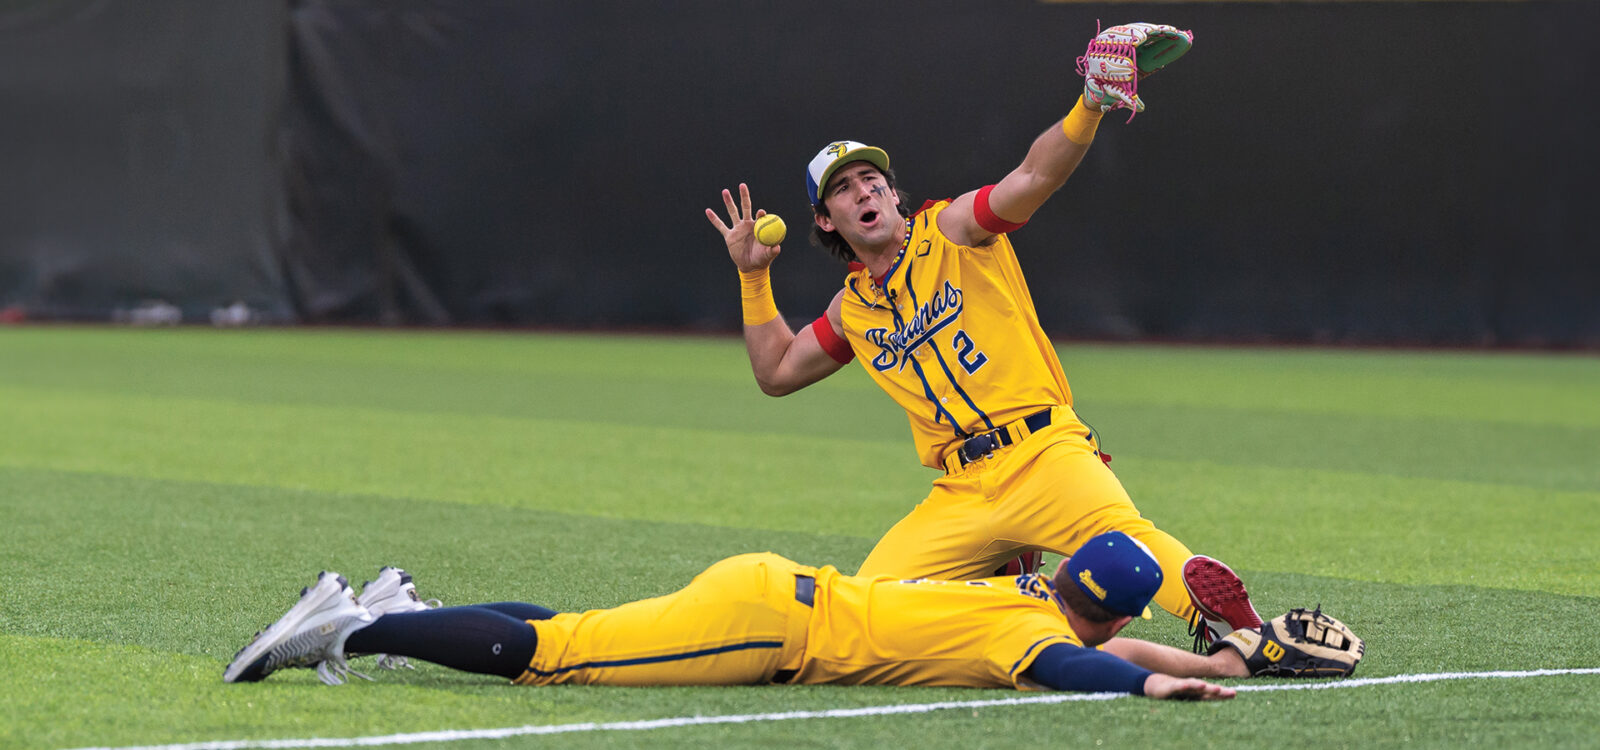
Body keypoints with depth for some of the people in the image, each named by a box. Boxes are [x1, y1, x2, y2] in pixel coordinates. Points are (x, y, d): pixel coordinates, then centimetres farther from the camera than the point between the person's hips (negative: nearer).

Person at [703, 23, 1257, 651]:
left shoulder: (950, 230, 7)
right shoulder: (854, 306, 21)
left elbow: (1036, 176, -9)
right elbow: (777, 372, 31)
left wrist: (1089, 106, -28)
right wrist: (752, 276, 24)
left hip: (1044, 452, -5)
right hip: (963, 493, 5)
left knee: (1123, 537, -34)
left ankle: (1236, 630, -34)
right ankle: (1003, 576, 7)